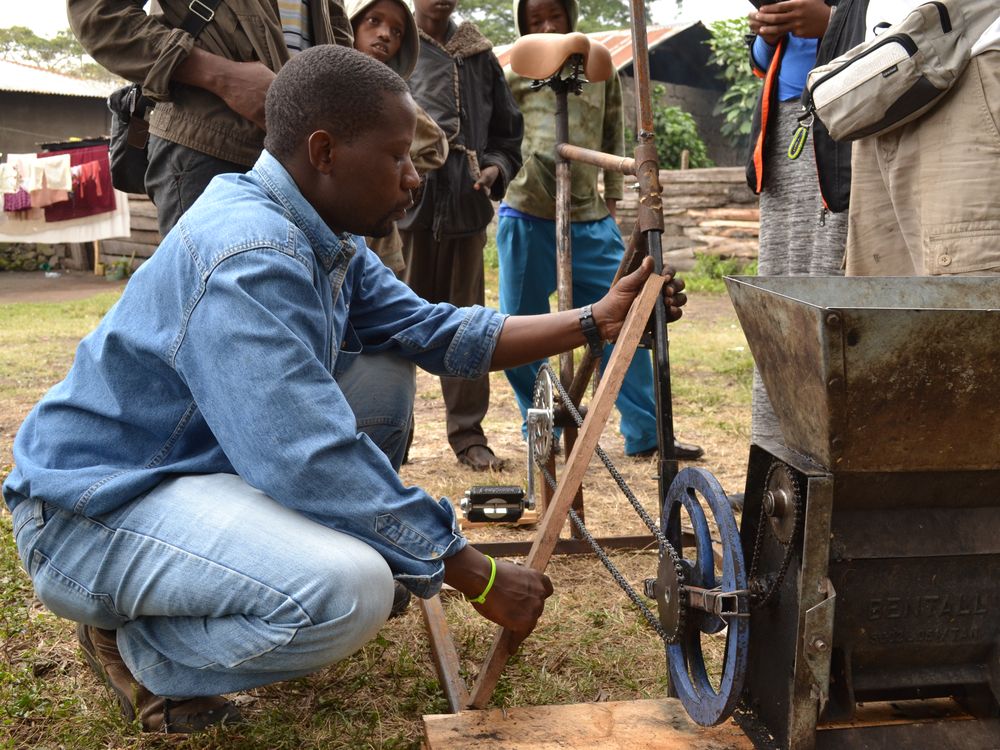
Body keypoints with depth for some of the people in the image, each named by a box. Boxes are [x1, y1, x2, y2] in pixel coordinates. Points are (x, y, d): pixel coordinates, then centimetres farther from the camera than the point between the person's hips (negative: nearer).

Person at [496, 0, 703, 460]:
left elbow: (613, 136, 16)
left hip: (591, 220, 2)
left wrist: (613, 197, 16)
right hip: (528, 218, -1)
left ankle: (645, 433, 9)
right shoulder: (514, 77, 2)